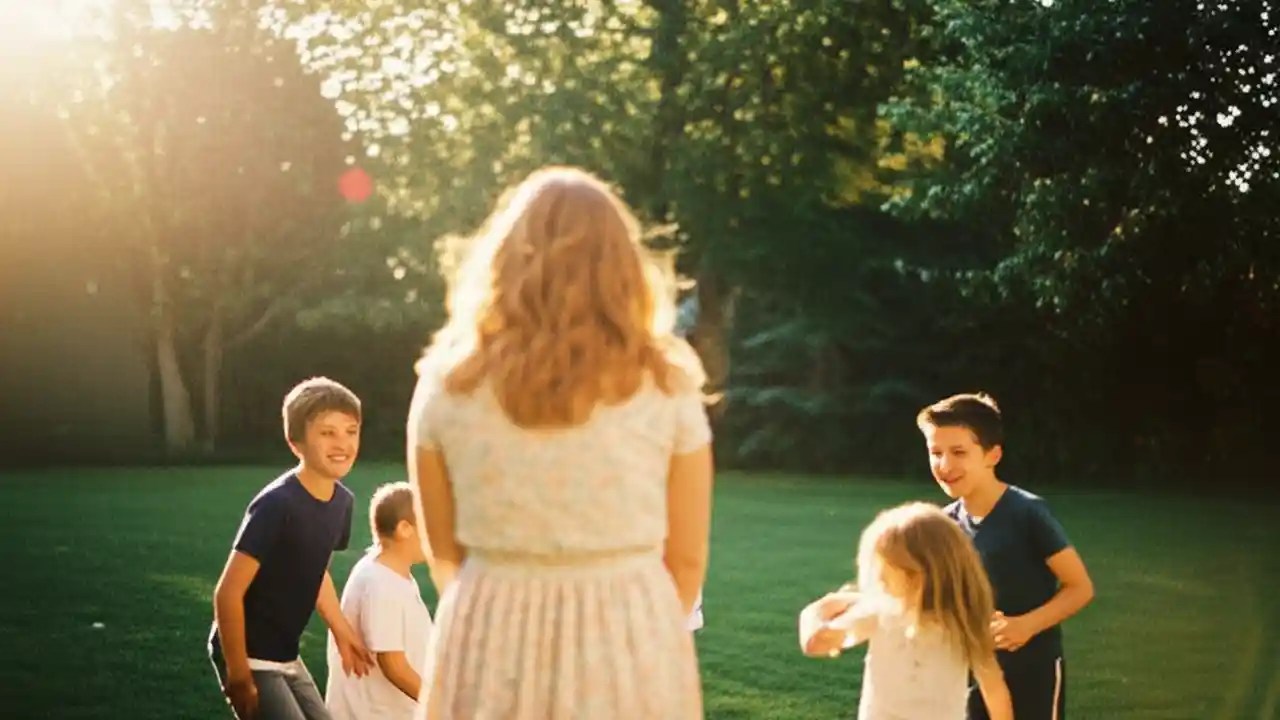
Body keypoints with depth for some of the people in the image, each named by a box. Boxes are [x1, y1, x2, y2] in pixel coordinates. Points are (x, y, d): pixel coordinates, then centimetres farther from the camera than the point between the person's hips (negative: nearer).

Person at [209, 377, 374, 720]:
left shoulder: (341, 502, -1)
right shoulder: (276, 505, -25)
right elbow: (228, 593, -23)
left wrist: (343, 632, 21)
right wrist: (239, 677, -21)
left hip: (285, 657, 9)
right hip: (249, 657, -9)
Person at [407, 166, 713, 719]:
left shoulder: (450, 383, -1)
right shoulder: (665, 386, -3)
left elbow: (444, 552, 9)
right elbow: (687, 557, 2)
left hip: (490, 649, 1)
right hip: (629, 645, -1)